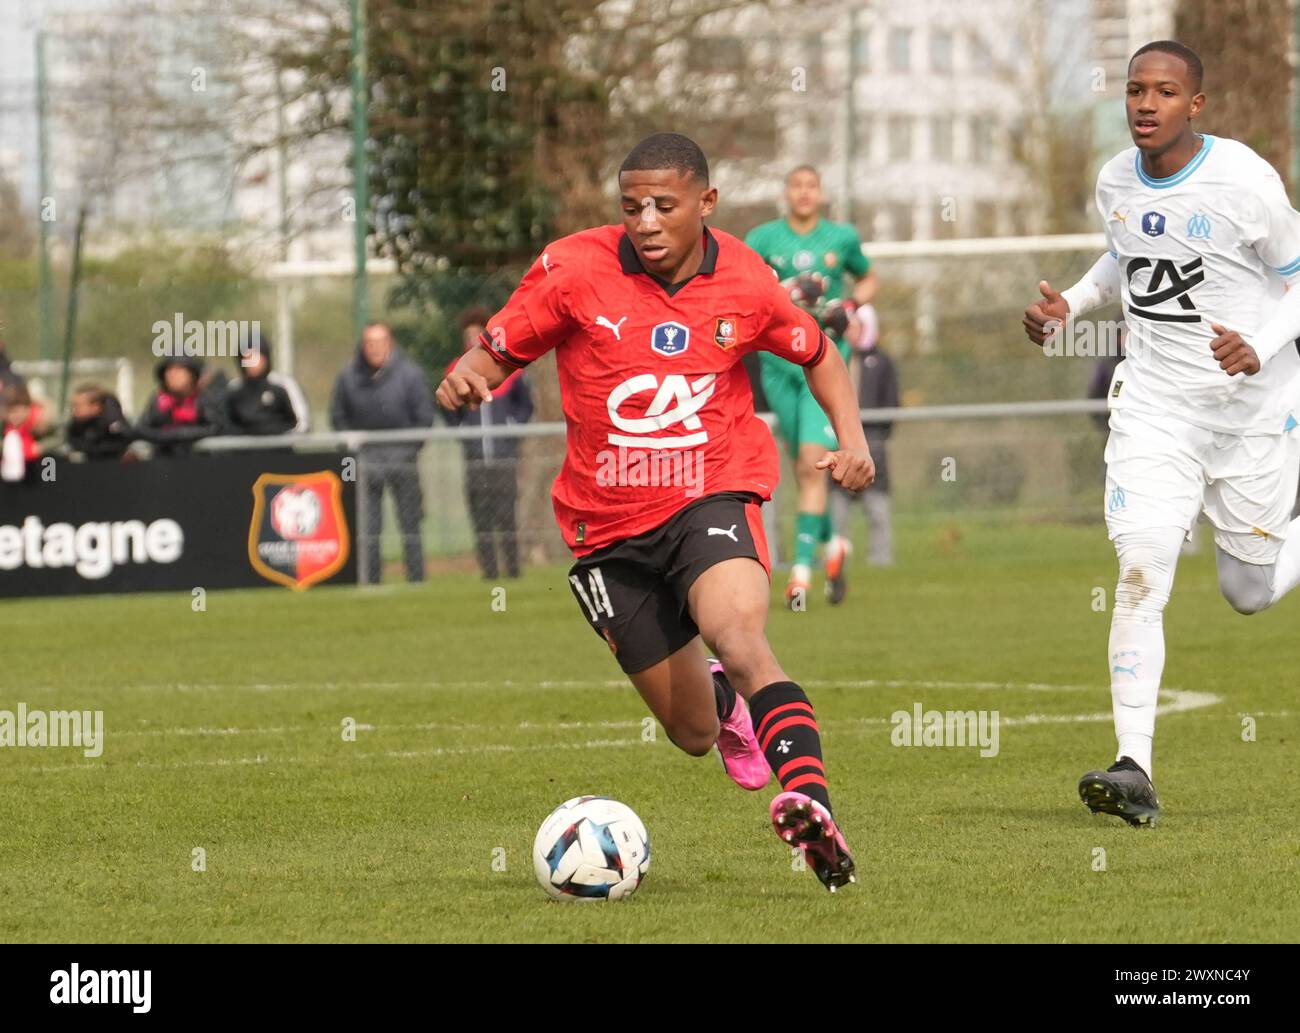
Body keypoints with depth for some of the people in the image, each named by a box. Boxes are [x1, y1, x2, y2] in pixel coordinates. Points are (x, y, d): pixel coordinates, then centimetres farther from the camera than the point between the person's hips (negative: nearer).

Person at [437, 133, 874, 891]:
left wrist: (852, 438, 0)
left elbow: (819, 355, 16)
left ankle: (811, 801, -48)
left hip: (711, 496, -1)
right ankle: (723, 701, 46)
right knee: (694, 734, 8)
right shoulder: (575, 269, -7)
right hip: (609, 526, 2)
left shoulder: (745, 281, -3)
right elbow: (497, 352, 1)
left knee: (737, 633, -35)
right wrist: (467, 377, -23)